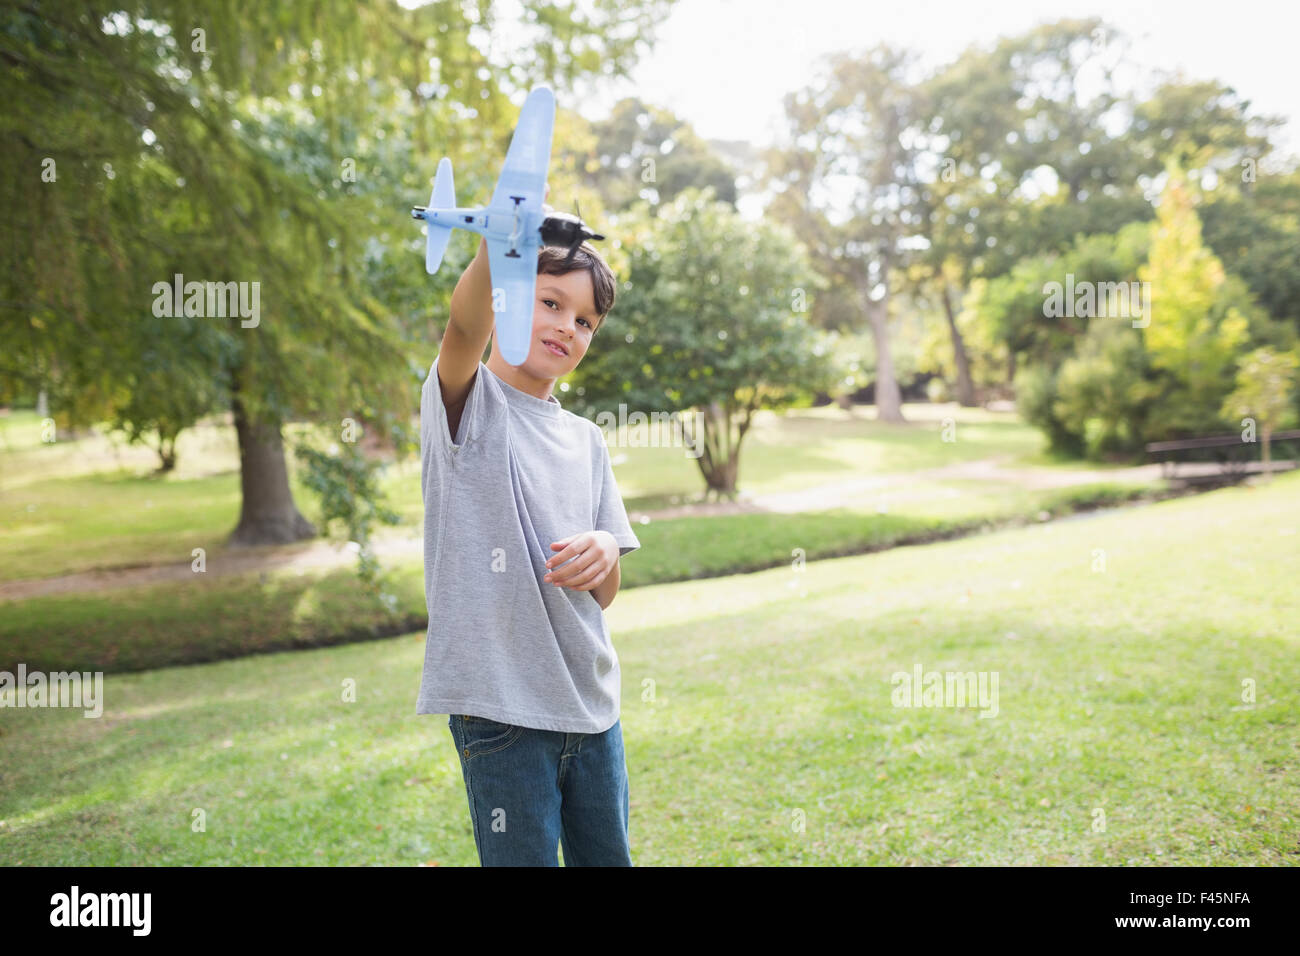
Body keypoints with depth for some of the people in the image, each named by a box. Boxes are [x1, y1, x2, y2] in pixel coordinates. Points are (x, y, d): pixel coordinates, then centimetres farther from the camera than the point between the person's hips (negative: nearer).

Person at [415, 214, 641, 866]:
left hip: (592, 703, 6)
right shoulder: (468, 403, -3)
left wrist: (605, 550, -11)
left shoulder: (586, 441, 13)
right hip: (502, 709, -6)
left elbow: (604, 594, 12)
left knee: (606, 857, 15)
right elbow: (465, 323, -28)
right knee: (523, 858, 2)